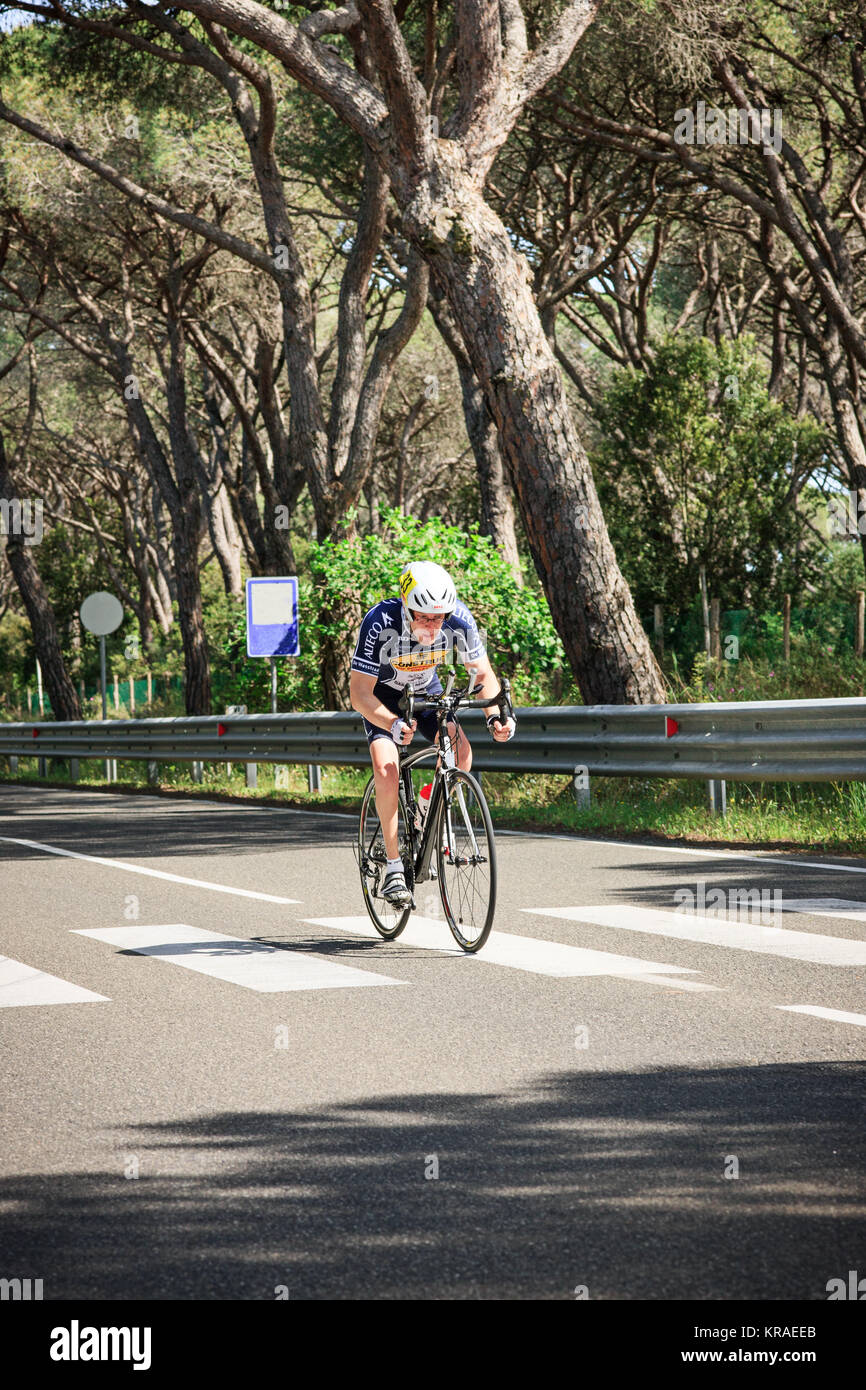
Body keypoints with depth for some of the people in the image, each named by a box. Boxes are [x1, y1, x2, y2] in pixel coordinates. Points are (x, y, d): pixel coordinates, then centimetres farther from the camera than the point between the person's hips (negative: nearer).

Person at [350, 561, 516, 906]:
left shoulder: (458, 619, -28)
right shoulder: (380, 623, -36)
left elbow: (483, 673, -15)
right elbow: (359, 693, -35)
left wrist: (497, 715, -34)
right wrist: (394, 725, -53)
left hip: (426, 690, 3)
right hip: (381, 696, -3)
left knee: (460, 751, -22)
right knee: (386, 768, -26)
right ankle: (394, 868, -16)